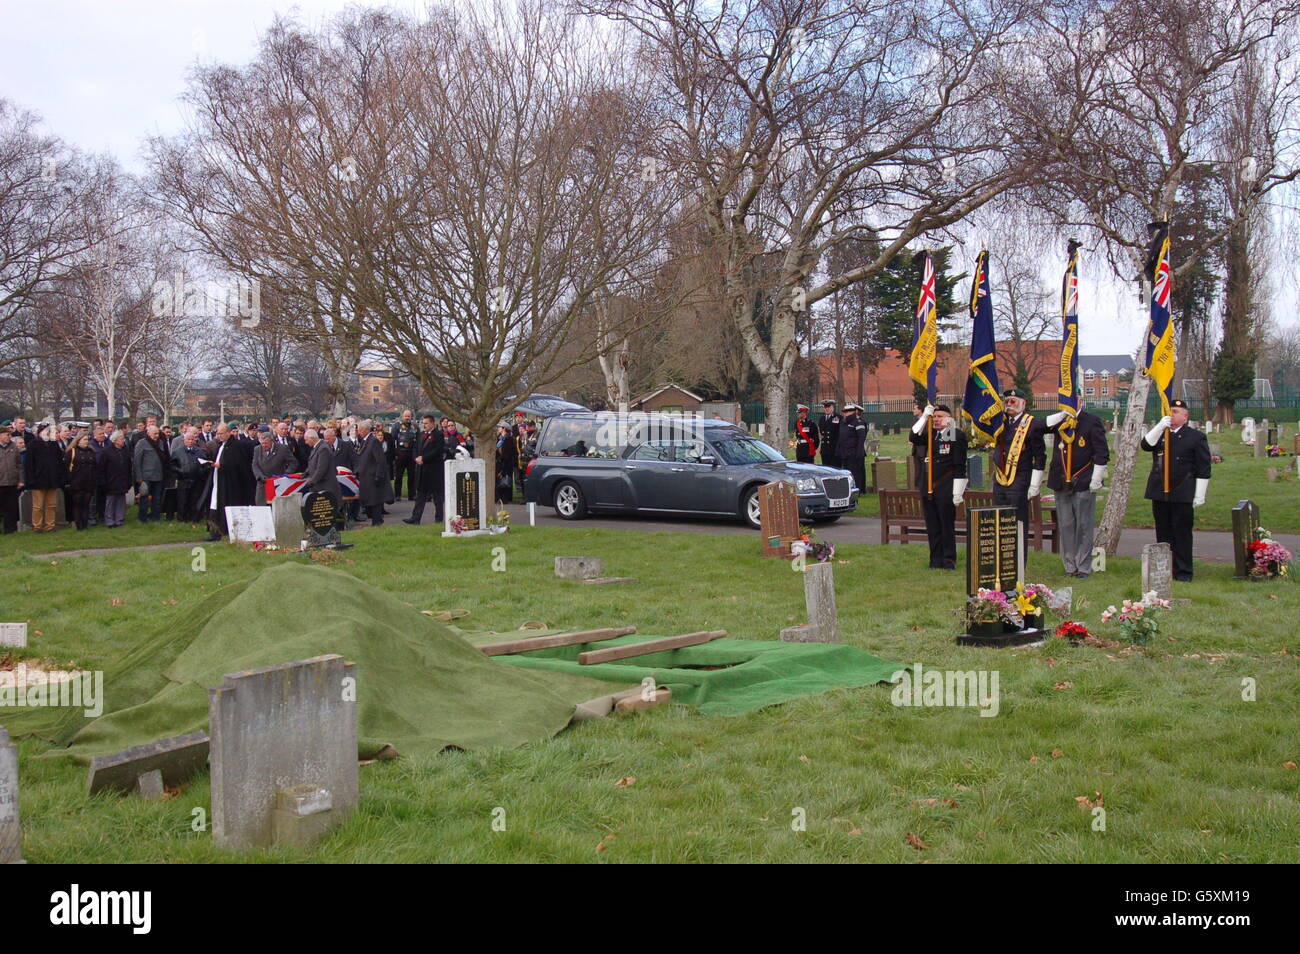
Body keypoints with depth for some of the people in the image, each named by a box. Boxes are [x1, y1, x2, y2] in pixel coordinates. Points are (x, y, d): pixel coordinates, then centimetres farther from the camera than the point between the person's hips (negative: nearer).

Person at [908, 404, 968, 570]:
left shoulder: (957, 434, -5)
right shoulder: (931, 434, 13)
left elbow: (960, 466, -9)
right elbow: (914, 438, -2)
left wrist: (957, 492, -13)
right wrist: (924, 417, -6)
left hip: (946, 490, -6)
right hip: (928, 488, 6)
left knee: (947, 526, 2)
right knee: (932, 527, 9)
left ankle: (949, 561, 11)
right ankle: (936, 560, 17)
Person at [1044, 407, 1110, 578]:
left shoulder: (1092, 421, -4)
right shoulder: (1059, 421, 10)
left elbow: (1102, 453, -5)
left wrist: (1096, 480, -10)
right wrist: (1060, 416, -12)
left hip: (1083, 484, -4)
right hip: (1061, 484, 4)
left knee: (1083, 526, 2)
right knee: (1065, 526, 8)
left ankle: (1084, 567, 10)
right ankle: (1070, 566, 16)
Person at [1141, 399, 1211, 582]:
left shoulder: (1196, 437, 0)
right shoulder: (1159, 433, 14)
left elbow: (1203, 469, -2)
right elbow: (1145, 445, -6)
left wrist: (1199, 495, -7)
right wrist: (1160, 427, -14)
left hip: (1182, 494, -4)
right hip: (1159, 492, 4)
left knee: (1182, 533, -1)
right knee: (1163, 533, 8)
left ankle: (1183, 572, 5)